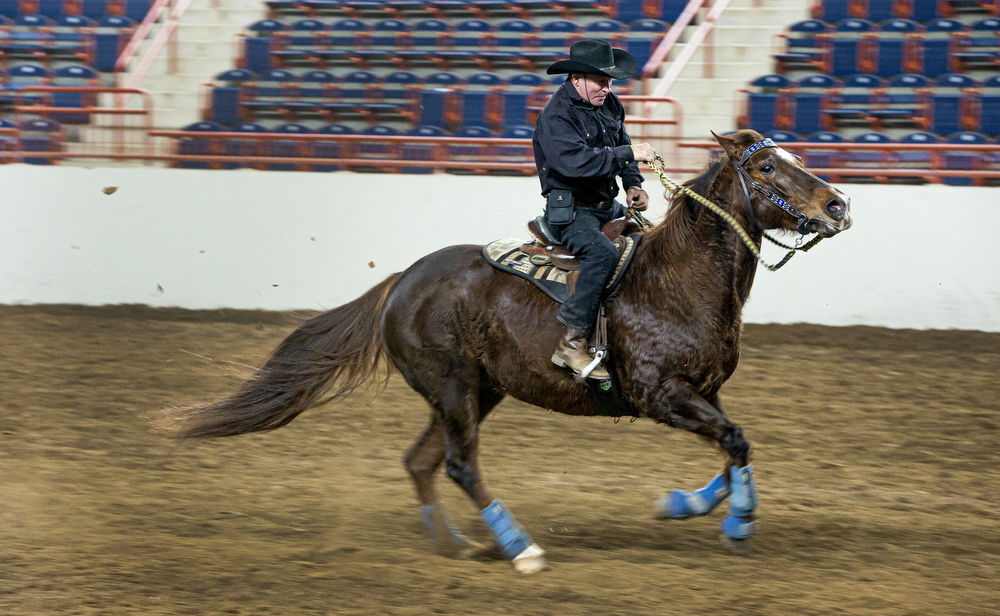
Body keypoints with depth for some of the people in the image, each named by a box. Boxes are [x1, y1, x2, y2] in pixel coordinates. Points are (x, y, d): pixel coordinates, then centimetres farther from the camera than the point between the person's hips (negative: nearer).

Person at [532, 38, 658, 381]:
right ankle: (572, 342, -32)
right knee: (603, 252, -33)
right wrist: (629, 154, -29)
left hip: (607, 207, 9)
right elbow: (576, 162, -32)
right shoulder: (556, 117, -17)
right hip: (570, 211, -9)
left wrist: (633, 185, 5)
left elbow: (621, 145, 22)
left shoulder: (610, 105, 9)